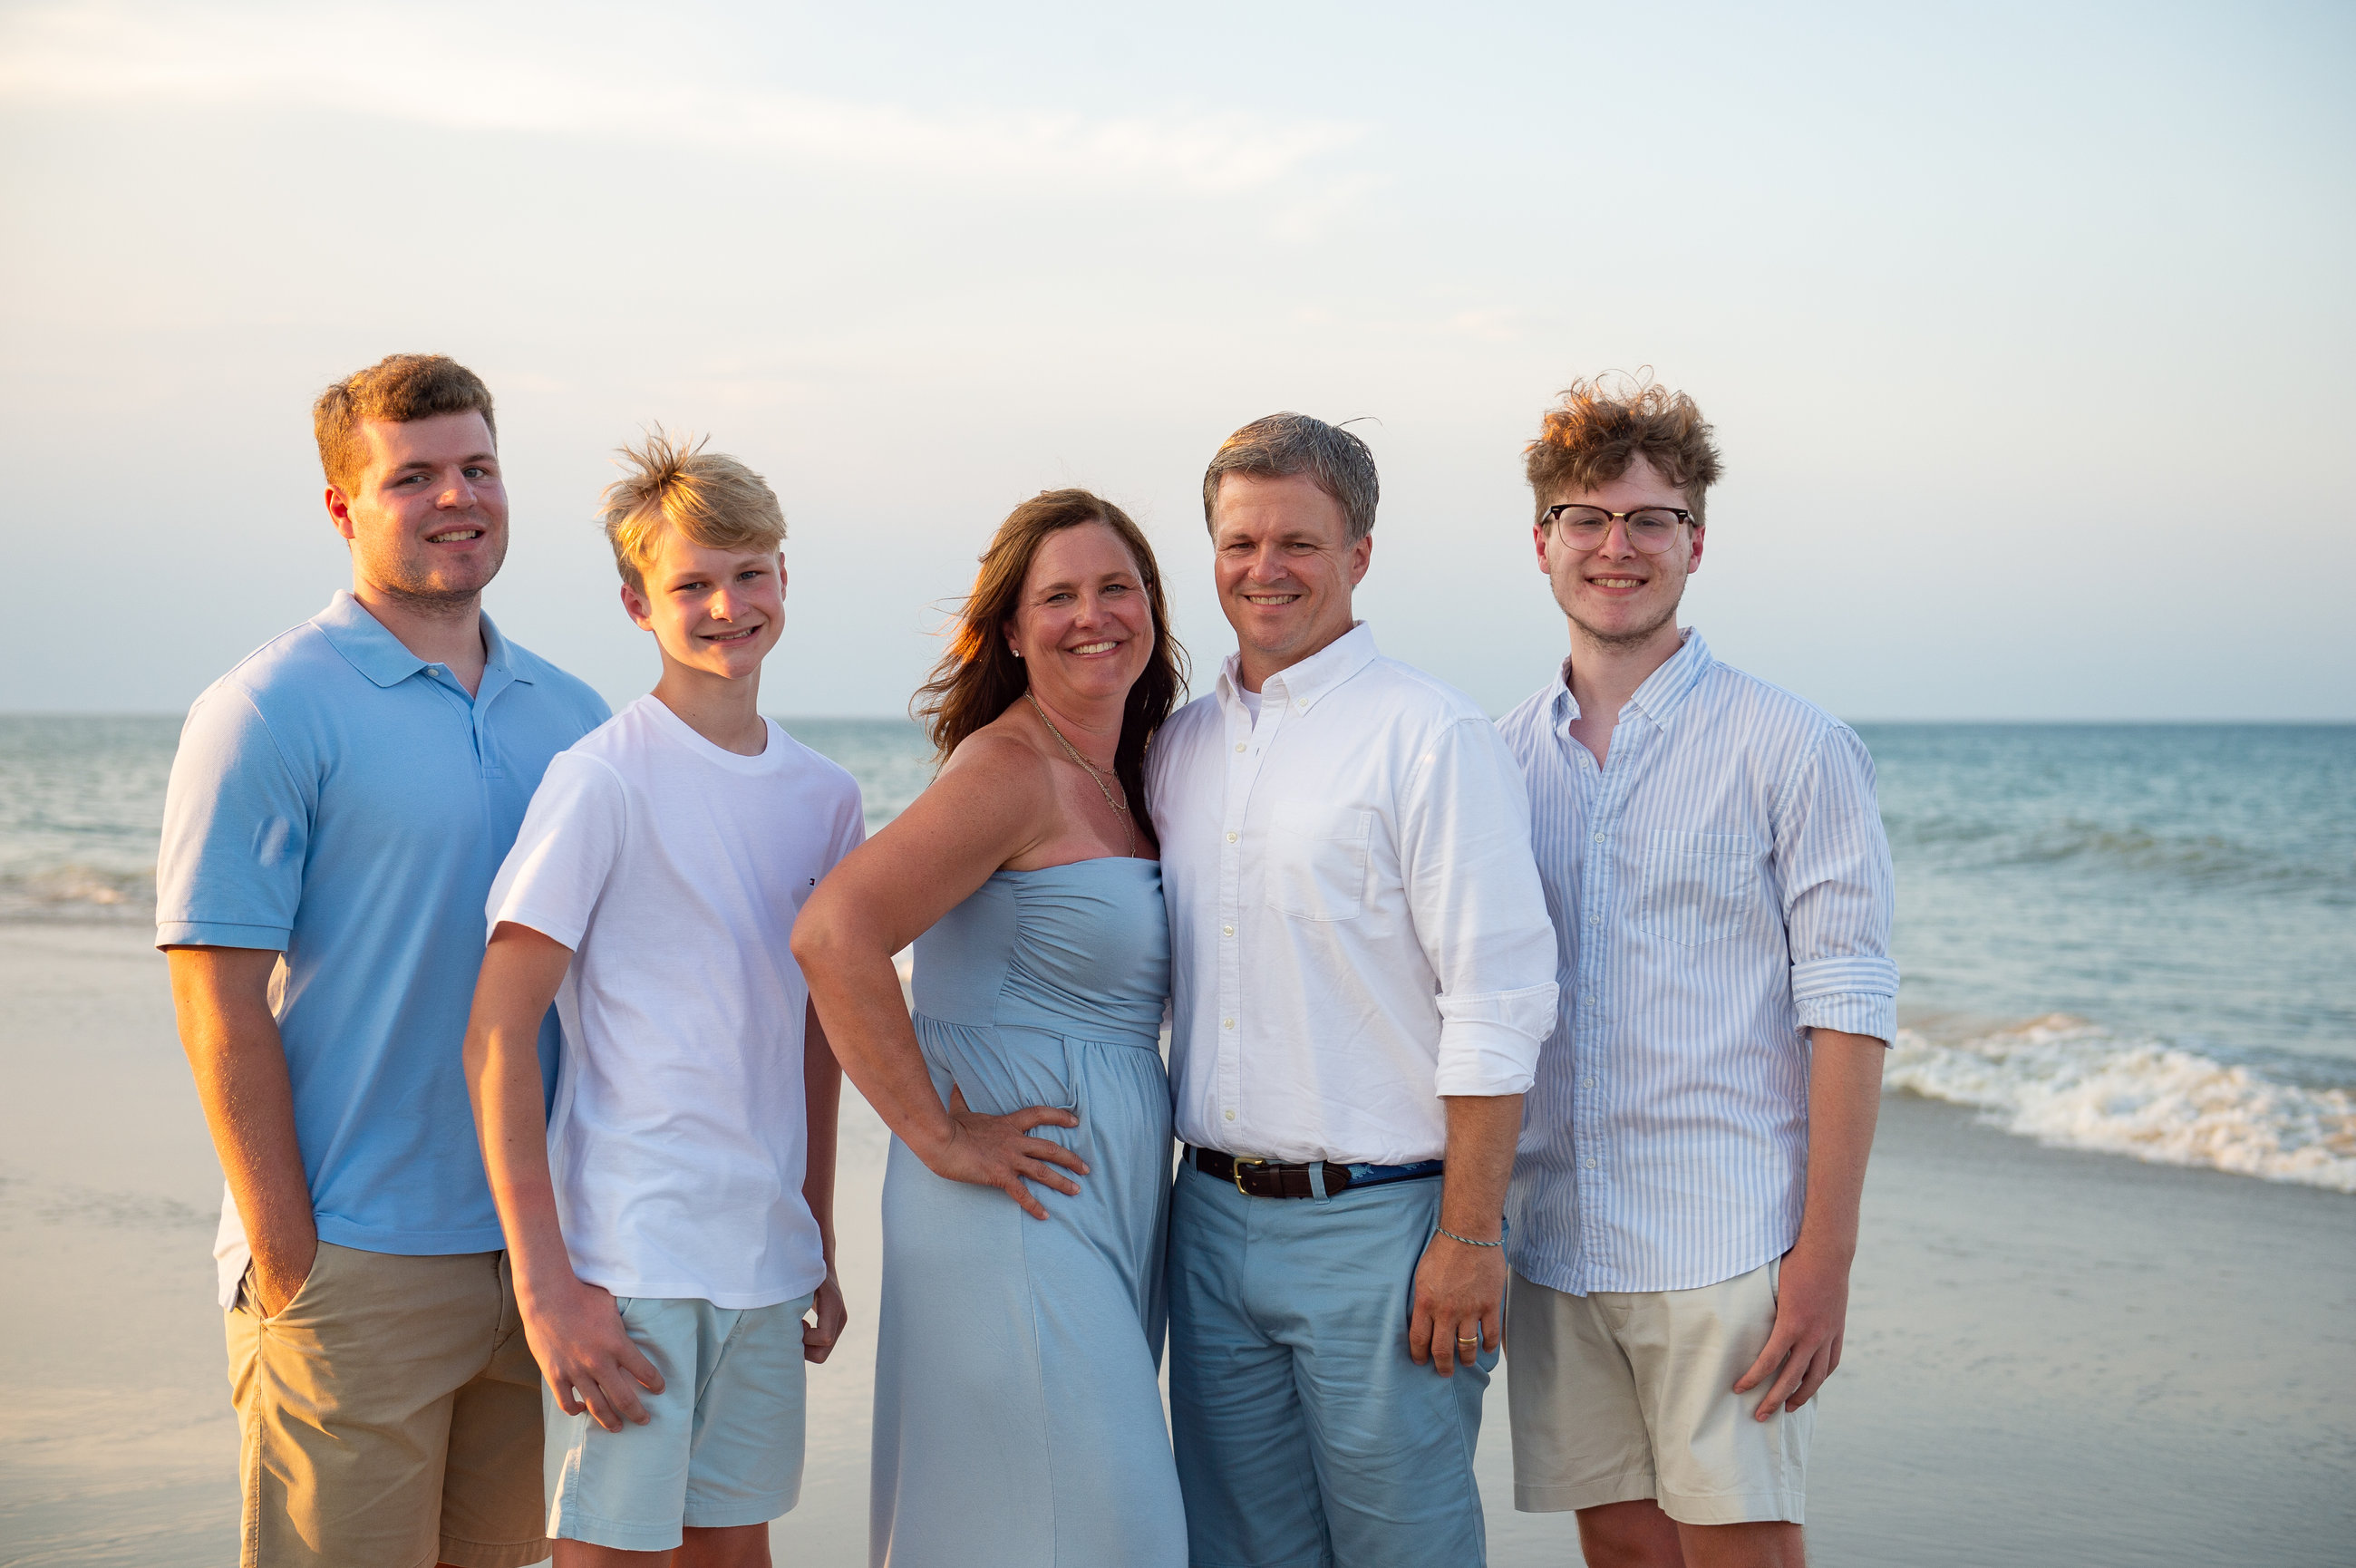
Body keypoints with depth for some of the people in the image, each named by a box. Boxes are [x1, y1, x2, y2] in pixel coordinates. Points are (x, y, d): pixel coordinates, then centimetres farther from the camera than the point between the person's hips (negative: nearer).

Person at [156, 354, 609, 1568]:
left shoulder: (571, 716, 12)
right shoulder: (269, 712, -7)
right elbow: (217, 998, -11)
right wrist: (285, 1257, -14)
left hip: (536, 1259, 6)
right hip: (355, 1271, -6)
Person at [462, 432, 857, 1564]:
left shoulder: (824, 797, 9)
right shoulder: (603, 780, -10)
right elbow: (496, 1037, -12)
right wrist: (545, 1283, -16)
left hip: (767, 1257, 6)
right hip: (624, 1257, -6)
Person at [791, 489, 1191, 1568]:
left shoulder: (1120, 779, 13)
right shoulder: (1010, 771, -13)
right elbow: (832, 935, -25)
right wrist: (937, 1138, -19)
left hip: (1116, 1202, 9)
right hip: (1021, 1210, -9)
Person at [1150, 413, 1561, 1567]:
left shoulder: (1431, 734, -9)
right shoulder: (1181, 746, 12)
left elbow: (1496, 1005, -13)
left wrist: (1469, 1239, -16)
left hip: (1378, 1223, -6)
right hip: (1214, 1219, 6)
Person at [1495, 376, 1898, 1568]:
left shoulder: (1793, 748, -2)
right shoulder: (1501, 759, 10)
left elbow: (1847, 1008, -7)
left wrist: (1825, 1255, -13)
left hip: (1726, 1245, -4)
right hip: (1554, 1244, 4)